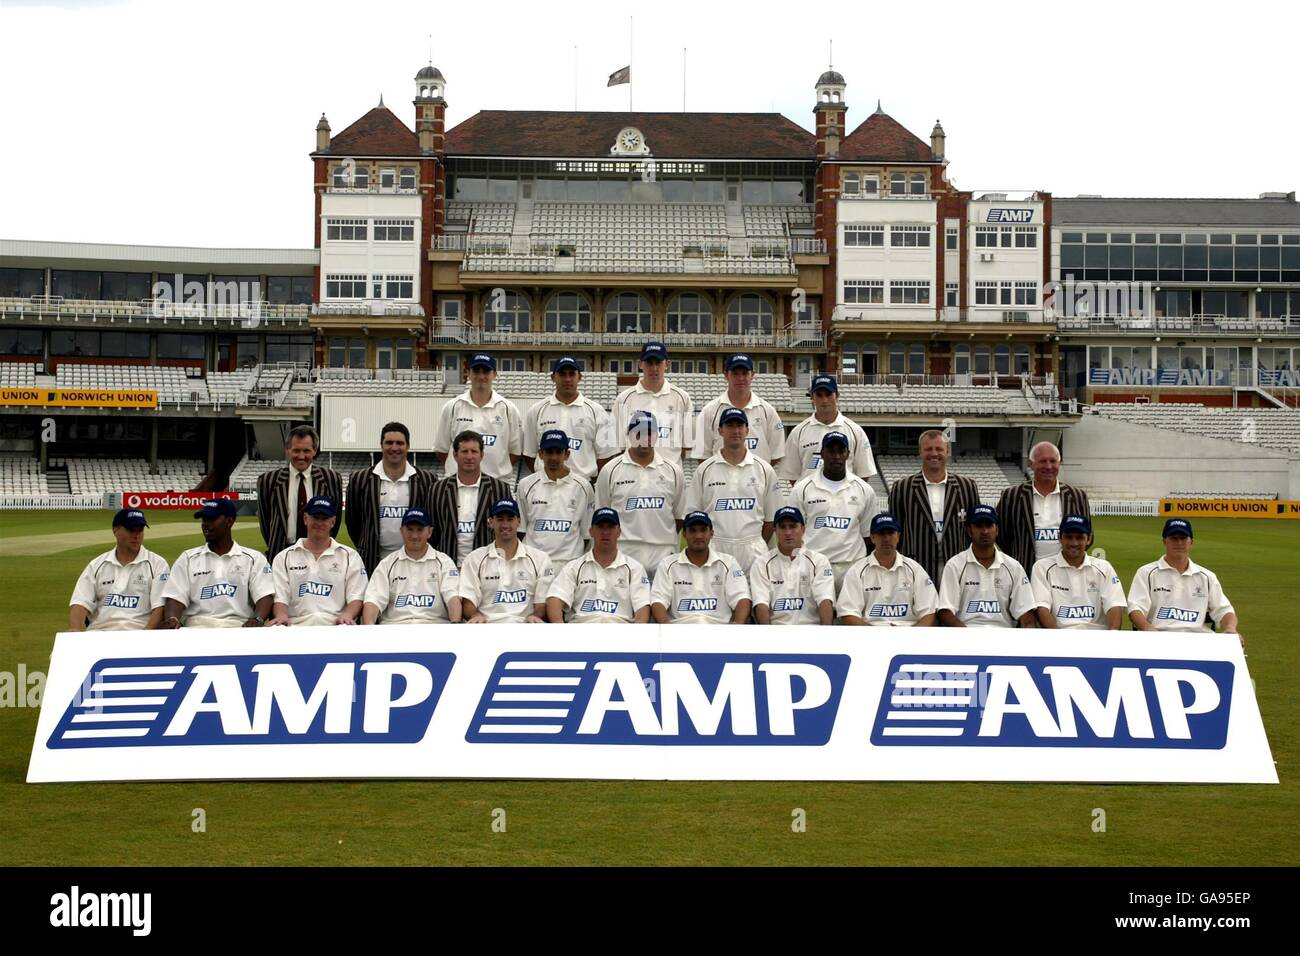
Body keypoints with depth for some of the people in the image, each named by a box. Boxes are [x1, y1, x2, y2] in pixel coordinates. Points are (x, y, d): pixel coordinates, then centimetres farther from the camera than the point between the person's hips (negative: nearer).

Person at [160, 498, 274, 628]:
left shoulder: (254, 559, 13)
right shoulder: (188, 558, 19)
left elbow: (265, 596, -1)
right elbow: (175, 597, 7)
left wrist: (257, 619, -24)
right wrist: (172, 619, -16)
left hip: (239, 627, -2)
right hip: (196, 627, 2)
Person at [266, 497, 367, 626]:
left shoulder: (350, 556, 17)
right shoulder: (284, 557, 19)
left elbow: (356, 597, 8)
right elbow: (279, 598, 9)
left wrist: (347, 616, -15)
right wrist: (282, 615, -14)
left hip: (336, 625, -1)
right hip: (297, 625, 1)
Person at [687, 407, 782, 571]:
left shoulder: (764, 469, 6)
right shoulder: (704, 470, 5)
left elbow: (771, 517, 9)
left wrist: (758, 547, 7)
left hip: (753, 551, 0)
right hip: (714, 549, 0)